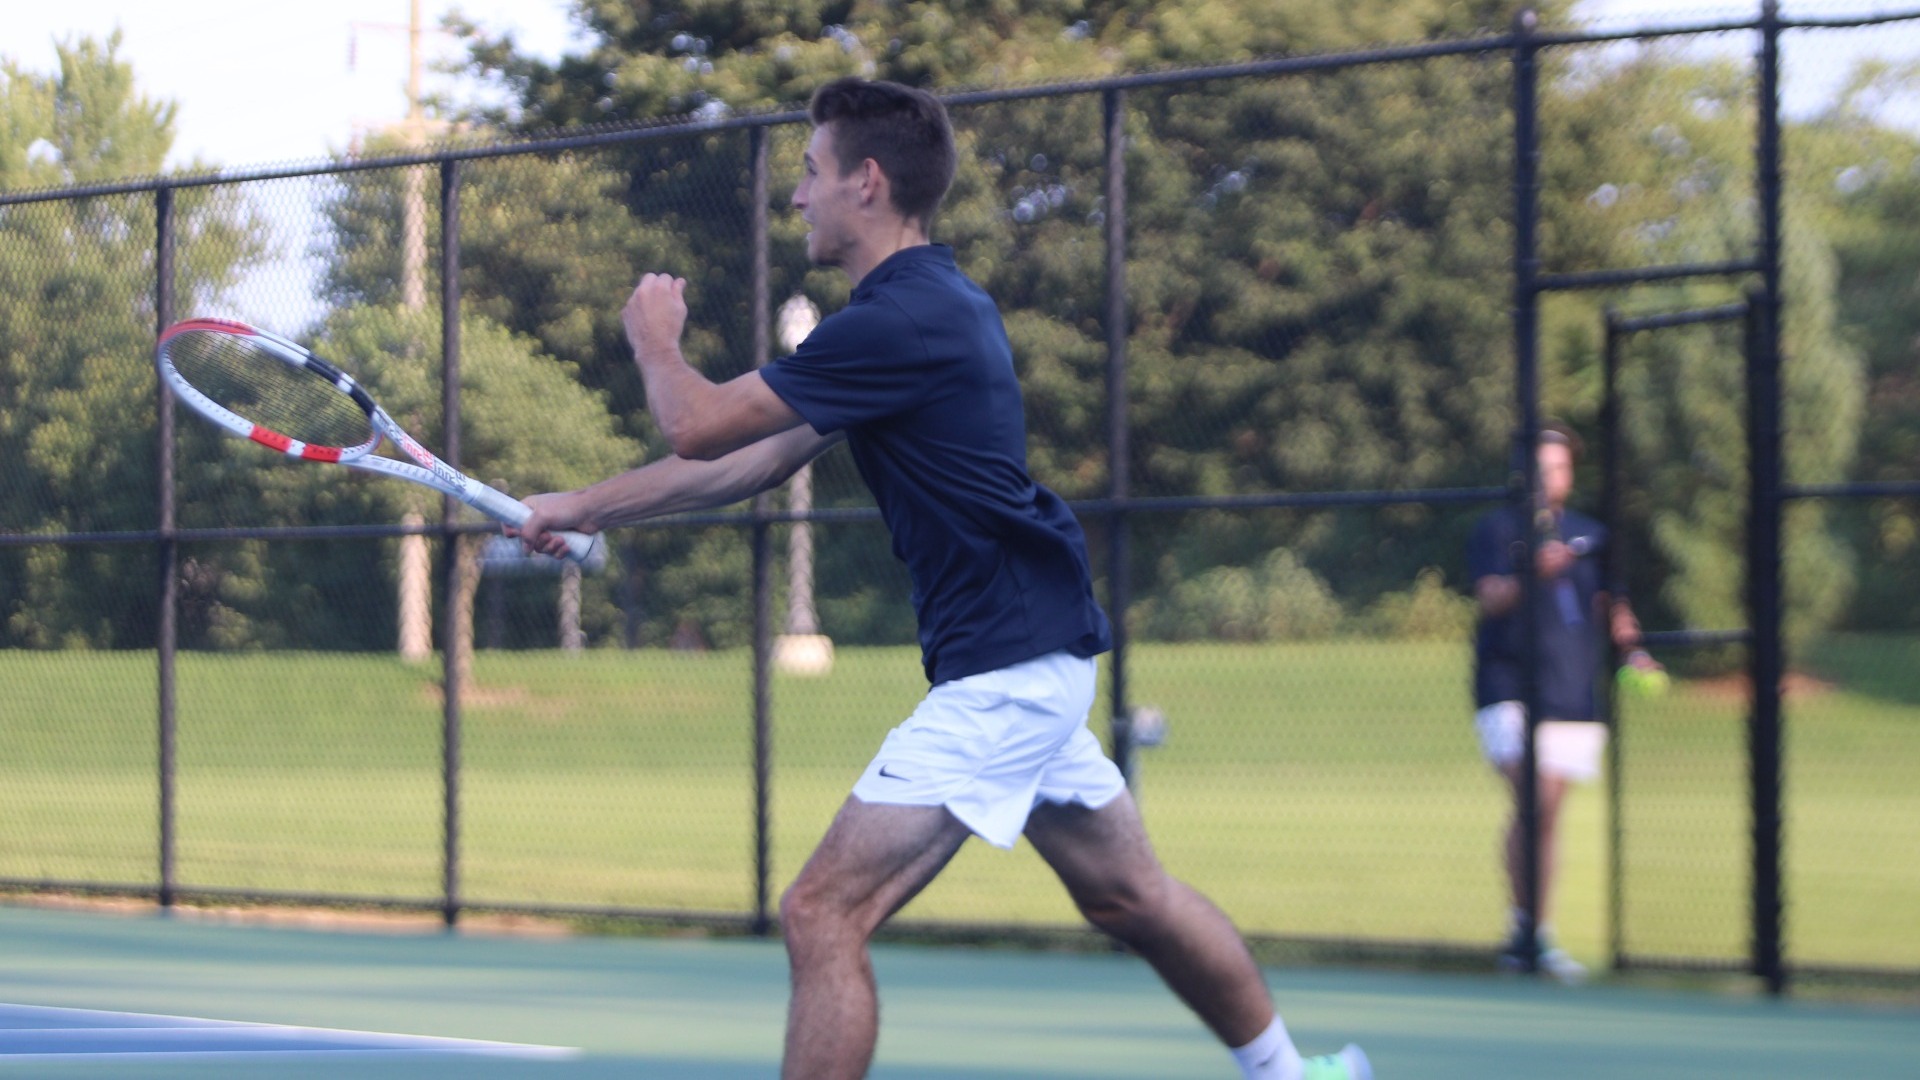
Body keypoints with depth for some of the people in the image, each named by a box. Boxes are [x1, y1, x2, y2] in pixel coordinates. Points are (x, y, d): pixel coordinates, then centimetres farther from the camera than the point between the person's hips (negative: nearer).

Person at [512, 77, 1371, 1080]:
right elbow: (755, 458, 19)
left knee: (823, 913, -12)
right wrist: (584, 506, 19)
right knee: (1127, 895, 22)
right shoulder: (928, 303, 14)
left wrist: (654, 339, 6)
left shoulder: (899, 321, -18)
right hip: (1038, 653, 11)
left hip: (1001, 673, -10)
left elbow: (700, 426, -16)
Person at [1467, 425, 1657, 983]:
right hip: (1510, 688, -5)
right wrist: (1535, 573, -32)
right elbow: (1490, 597, -13)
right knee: (1531, 796, -22)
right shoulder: (1498, 529, 1)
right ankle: (1525, 925, -18)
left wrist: (1633, 648, 3)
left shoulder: (1590, 536, 16)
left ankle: (1535, 937, 14)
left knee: (1547, 812, 7)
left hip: (1573, 696, 5)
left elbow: (1611, 605, 22)